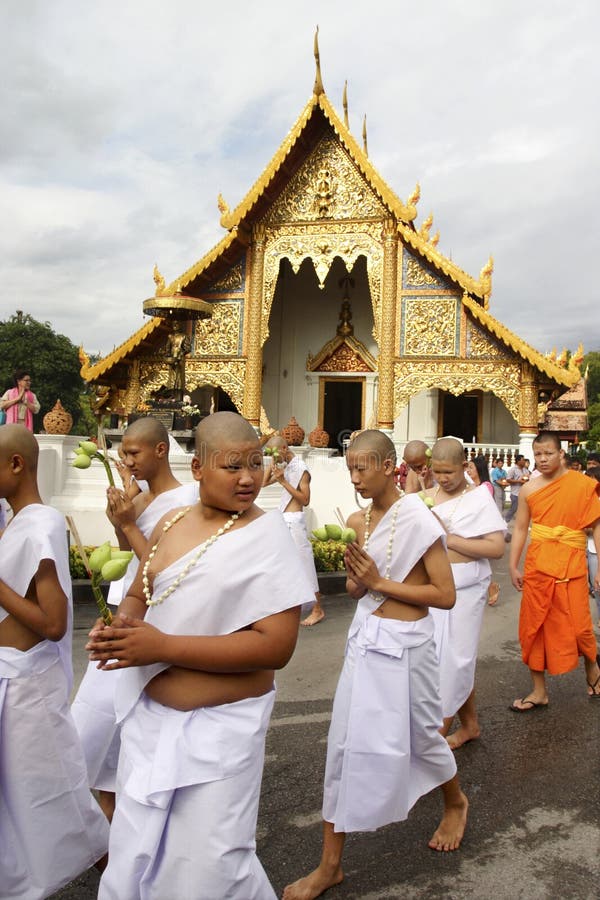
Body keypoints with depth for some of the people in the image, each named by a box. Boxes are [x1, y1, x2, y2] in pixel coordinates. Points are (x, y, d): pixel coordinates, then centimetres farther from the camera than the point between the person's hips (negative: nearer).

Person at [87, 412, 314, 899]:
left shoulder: (267, 536, -16)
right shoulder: (171, 524, 1)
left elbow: (276, 646, -23)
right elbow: (139, 596, 15)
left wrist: (163, 646, -26)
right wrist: (120, 626, -10)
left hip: (219, 724, -5)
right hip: (149, 713, 6)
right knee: (136, 857, 20)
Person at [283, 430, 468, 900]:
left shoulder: (419, 521, -16)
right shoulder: (356, 521, 2)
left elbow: (445, 595, -16)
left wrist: (380, 583, -19)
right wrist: (356, 581, -12)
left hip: (405, 644, -5)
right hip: (365, 636, 6)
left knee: (421, 735, 15)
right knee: (345, 742, 7)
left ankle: (456, 802, 50)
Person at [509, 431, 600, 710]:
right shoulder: (529, 490, 3)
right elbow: (520, 529, 8)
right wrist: (513, 567, 6)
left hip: (571, 567, -3)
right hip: (536, 567, 3)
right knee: (534, 627, 6)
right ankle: (539, 691, 21)